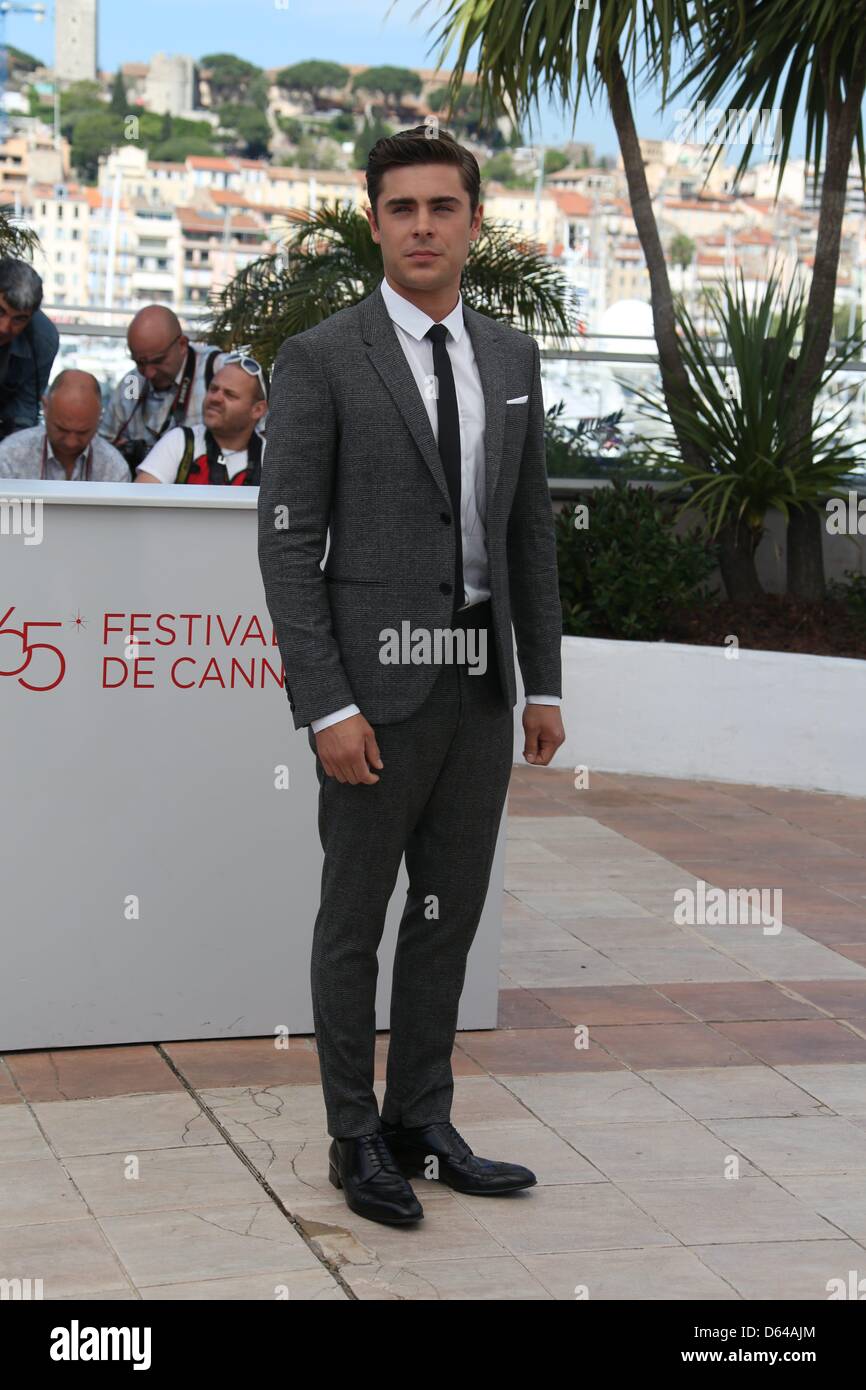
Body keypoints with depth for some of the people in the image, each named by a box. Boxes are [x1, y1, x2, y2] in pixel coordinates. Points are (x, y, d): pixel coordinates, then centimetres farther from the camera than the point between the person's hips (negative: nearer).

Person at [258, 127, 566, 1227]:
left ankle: (421, 1124, 26)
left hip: (481, 682, 6)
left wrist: (545, 682, 9)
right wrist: (327, 707, -17)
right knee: (355, 917, 6)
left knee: (450, 911, 13)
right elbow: (286, 544, -11)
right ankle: (357, 1138, 20)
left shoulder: (512, 357, 8)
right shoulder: (320, 360, -9)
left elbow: (530, 529, 13)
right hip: (378, 681, -5)